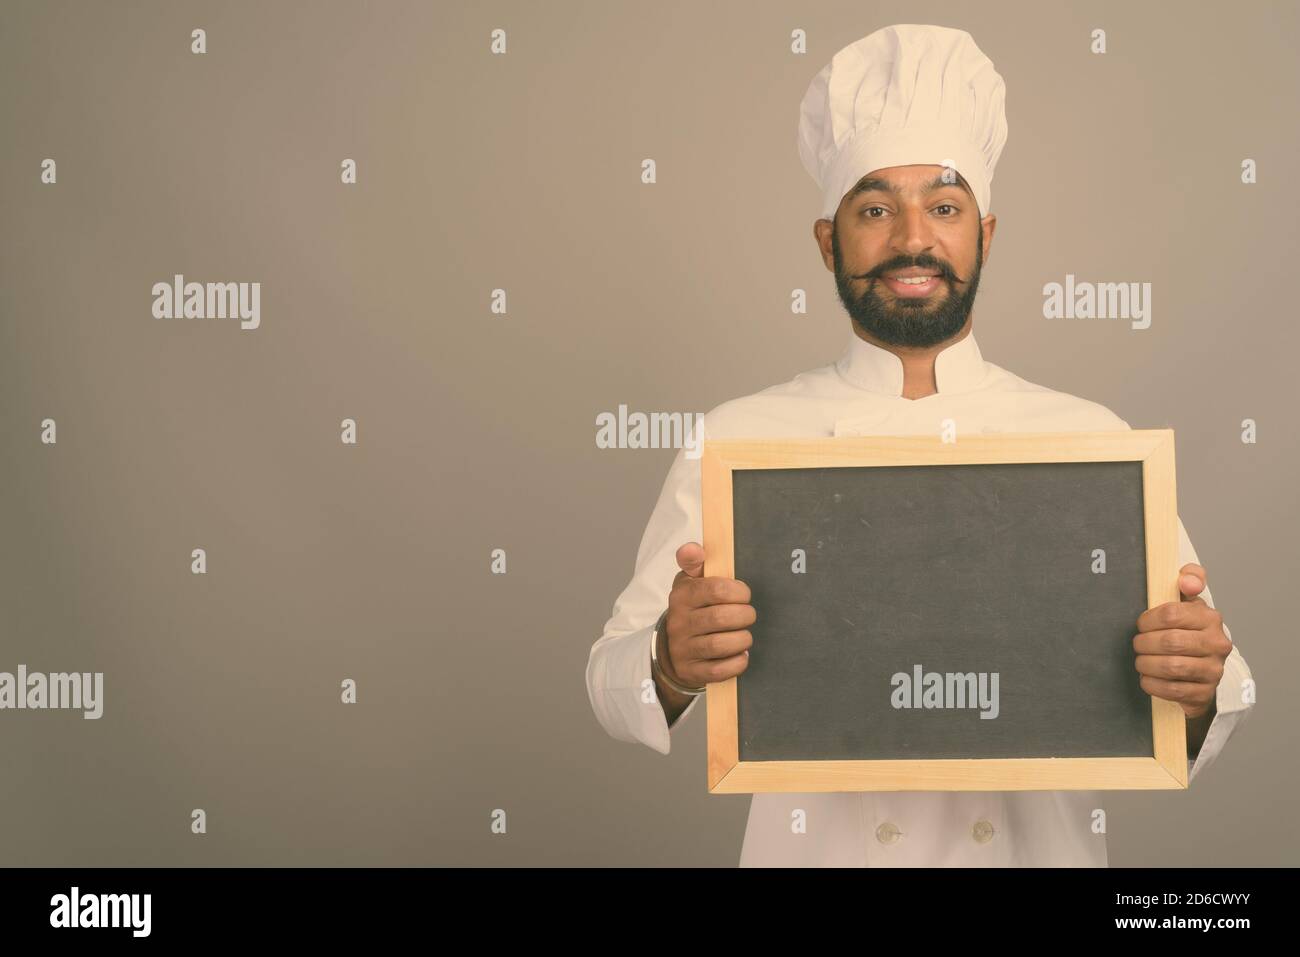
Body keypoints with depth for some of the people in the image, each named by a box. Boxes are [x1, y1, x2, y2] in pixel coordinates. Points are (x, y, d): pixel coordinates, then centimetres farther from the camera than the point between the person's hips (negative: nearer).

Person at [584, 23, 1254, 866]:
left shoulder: (1093, 440, -3)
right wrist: (672, 665, -30)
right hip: (818, 847, -1)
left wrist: (1197, 692, -24)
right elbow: (617, 684, -8)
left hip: (1038, 847, 1)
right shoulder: (737, 441, -7)